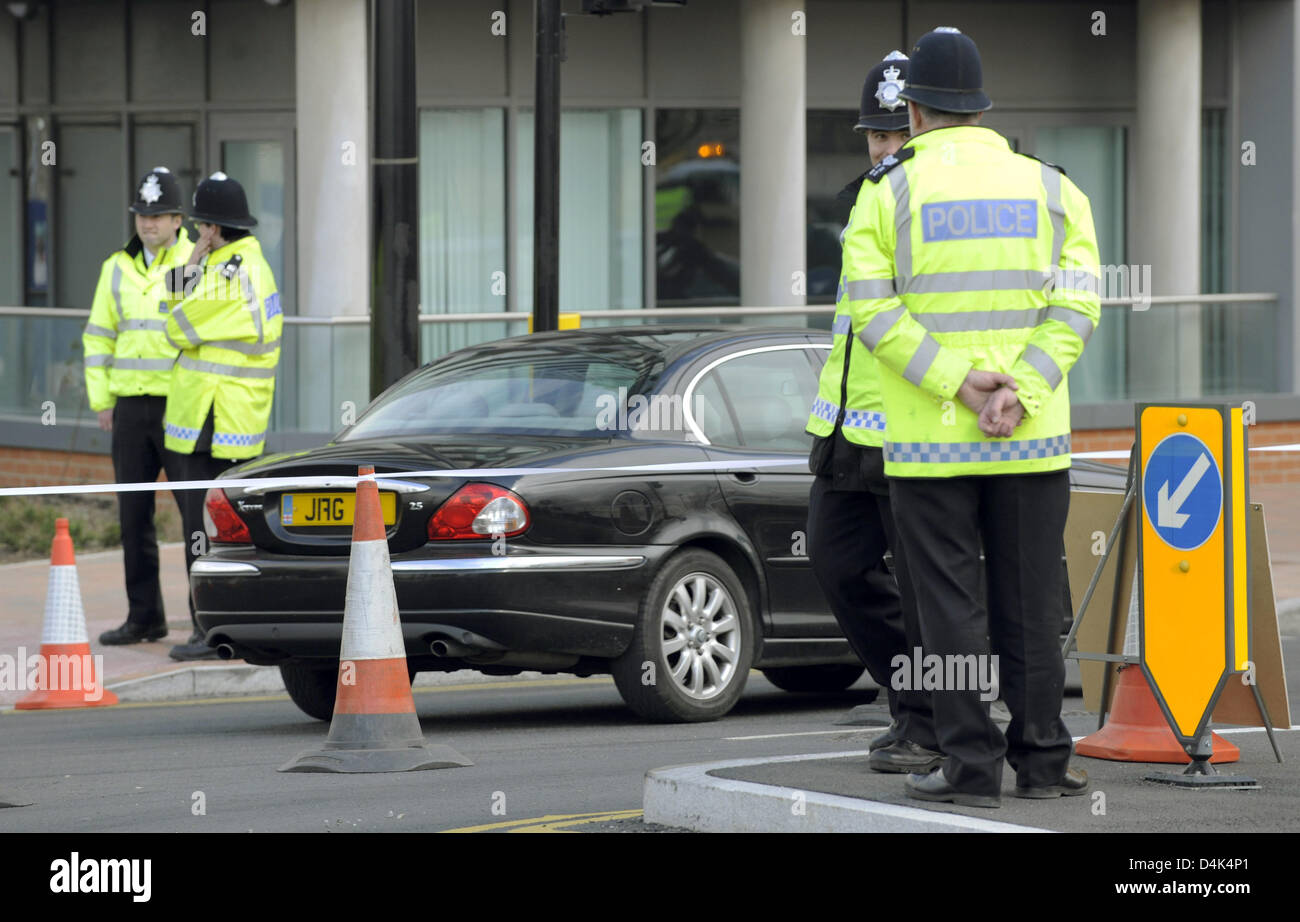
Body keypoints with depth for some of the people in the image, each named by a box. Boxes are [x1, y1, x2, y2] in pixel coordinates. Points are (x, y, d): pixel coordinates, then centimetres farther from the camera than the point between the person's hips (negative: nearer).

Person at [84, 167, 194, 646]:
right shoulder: (118, 269, 12)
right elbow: (99, 337, 17)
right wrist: (102, 399, 9)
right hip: (131, 406, 5)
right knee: (134, 515, 7)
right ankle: (145, 617, 15)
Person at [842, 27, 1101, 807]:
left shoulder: (887, 192, 0)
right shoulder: (1050, 189, 6)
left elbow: (874, 308, -11)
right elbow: (1076, 304, -5)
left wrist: (961, 383, -14)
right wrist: (1019, 391, -12)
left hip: (929, 441, -2)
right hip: (1033, 439, 2)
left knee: (952, 603, 2)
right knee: (1030, 602, 9)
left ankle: (972, 763, -1)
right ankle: (1042, 758, 11)